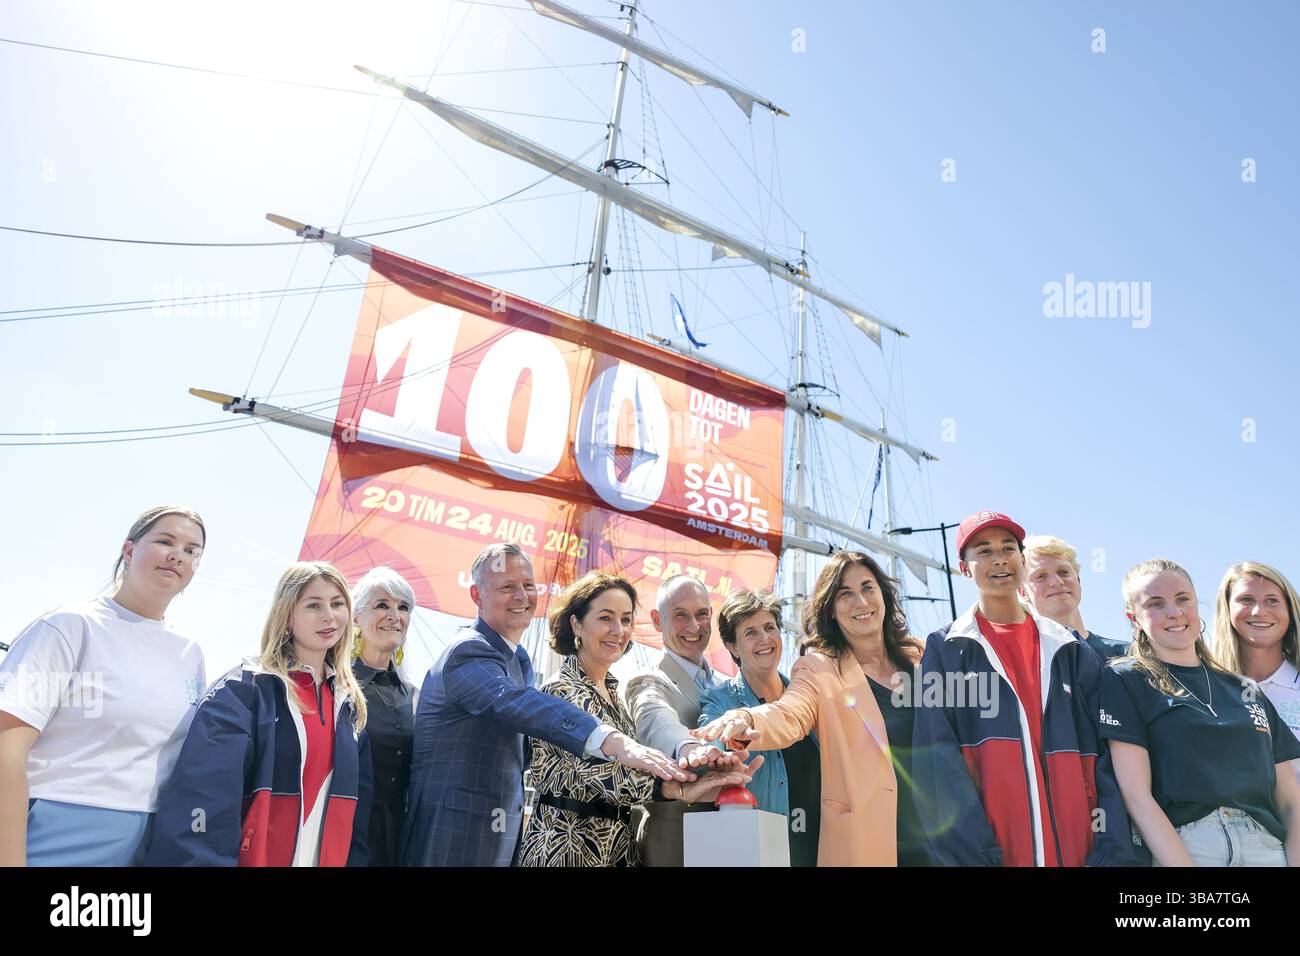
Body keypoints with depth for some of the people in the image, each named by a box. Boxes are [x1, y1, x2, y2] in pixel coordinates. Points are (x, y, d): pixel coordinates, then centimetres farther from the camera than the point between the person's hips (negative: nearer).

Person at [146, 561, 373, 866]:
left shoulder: (350, 703, 8)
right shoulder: (244, 689, -10)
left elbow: (358, 801, 11)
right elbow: (202, 799, -21)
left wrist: (354, 860, 4)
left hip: (328, 858, 6)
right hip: (253, 858, -5)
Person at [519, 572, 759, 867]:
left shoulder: (610, 690, 10)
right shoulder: (561, 690, -16)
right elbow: (601, 772, -28)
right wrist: (682, 790, -37)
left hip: (617, 846, 8)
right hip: (568, 849, -8)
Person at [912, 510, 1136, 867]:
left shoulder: (1071, 652, 9)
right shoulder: (945, 651, 1)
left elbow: (1105, 759, 2)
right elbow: (941, 762, -9)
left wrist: (1110, 853, -10)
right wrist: (976, 855, -18)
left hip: (1075, 849, 3)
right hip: (988, 849, -2)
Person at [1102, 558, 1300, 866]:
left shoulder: (1246, 690, 15)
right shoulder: (1124, 681, 0)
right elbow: (1137, 797, -9)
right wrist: (1184, 862, -19)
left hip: (1270, 849, 5)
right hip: (1175, 848, -4)